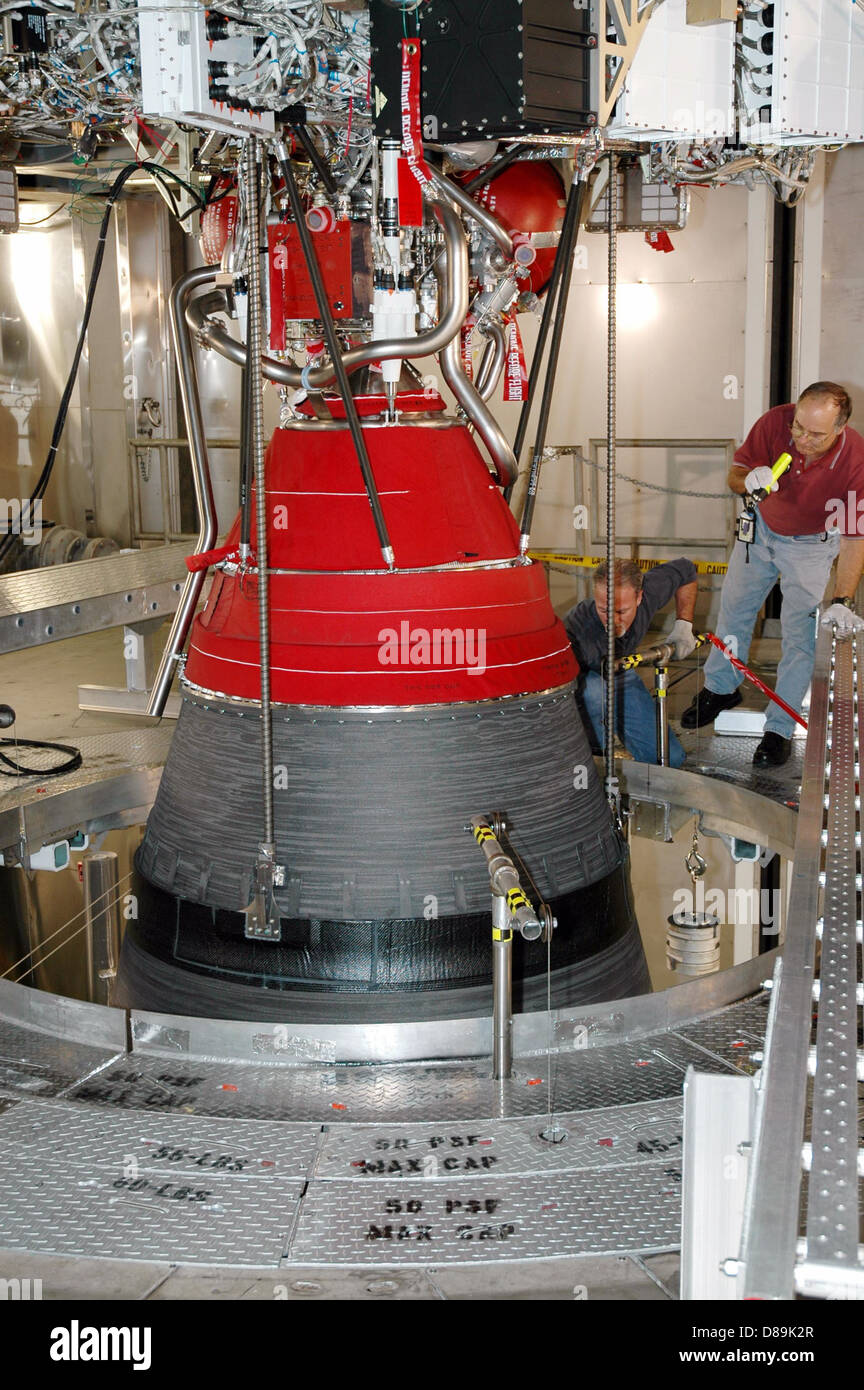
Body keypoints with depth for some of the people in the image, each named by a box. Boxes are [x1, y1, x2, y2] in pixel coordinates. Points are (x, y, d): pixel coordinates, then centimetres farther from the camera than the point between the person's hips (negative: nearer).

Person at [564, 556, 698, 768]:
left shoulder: (650, 590, -28)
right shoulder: (577, 630, -43)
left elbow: (685, 570, -5)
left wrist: (683, 625, -9)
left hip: (622, 676, 4)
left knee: (671, 758, -5)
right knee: (594, 687, -42)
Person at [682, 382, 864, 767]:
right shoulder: (775, 422, -28)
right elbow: (735, 473, -14)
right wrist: (749, 479, -39)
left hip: (811, 543, -3)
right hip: (762, 528, 3)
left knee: (799, 635, -4)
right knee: (734, 608, 16)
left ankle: (779, 729, 8)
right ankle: (721, 689, 38)